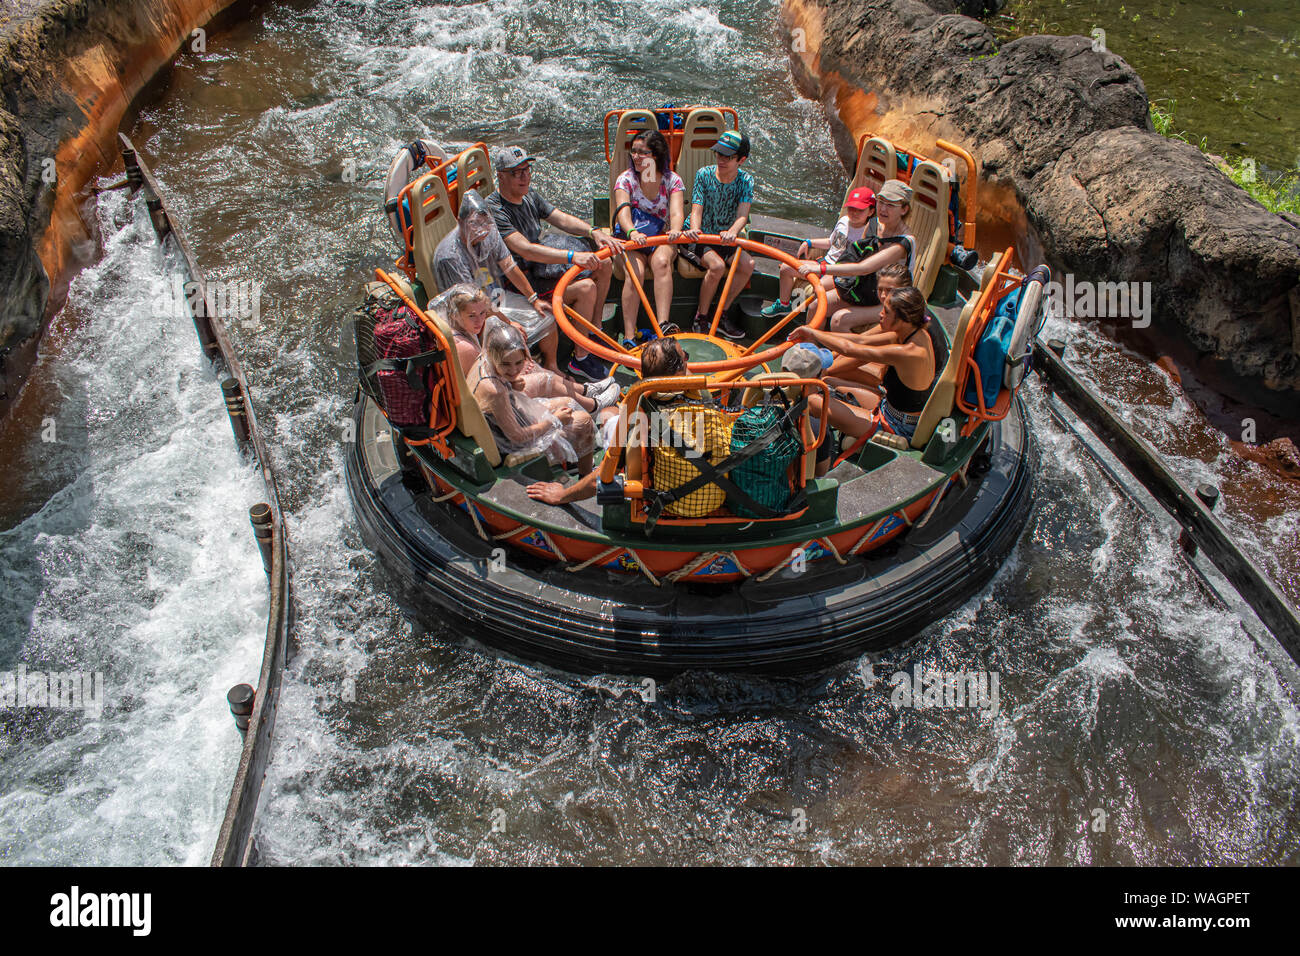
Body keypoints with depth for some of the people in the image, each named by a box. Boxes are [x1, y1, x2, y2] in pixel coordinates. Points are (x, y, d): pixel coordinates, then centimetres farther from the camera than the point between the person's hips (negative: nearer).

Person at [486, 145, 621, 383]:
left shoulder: (529, 194, 6)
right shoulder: (493, 210, -23)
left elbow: (561, 218, 2)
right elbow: (525, 249, -35)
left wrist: (594, 232, -16)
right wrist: (572, 256, -43)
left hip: (540, 266, 10)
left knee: (603, 266, 8)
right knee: (586, 288, -26)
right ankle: (580, 358, -14)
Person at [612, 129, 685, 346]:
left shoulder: (672, 180, 1)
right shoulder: (626, 179, 0)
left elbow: (677, 212, -15)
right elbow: (623, 210, -18)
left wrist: (675, 231, -40)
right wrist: (632, 232, -41)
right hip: (630, 239, -1)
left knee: (662, 262, -35)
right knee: (635, 272, -32)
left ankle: (663, 324, -44)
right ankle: (629, 336, -36)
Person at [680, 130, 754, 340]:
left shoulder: (746, 180, -4)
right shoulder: (704, 175, -9)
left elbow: (743, 213, -18)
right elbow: (697, 209, -16)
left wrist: (732, 231, -42)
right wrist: (694, 230, -40)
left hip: (725, 238, 4)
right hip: (699, 237, -3)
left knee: (748, 264, -22)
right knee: (717, 266, -31)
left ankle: (721, 315, -7)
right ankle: (700, 319, -13)